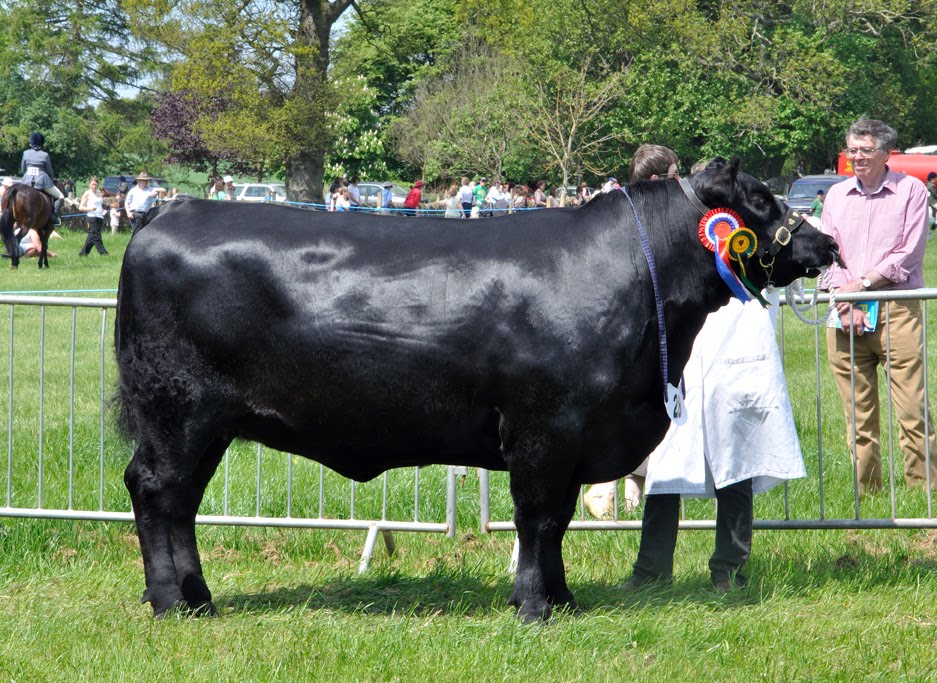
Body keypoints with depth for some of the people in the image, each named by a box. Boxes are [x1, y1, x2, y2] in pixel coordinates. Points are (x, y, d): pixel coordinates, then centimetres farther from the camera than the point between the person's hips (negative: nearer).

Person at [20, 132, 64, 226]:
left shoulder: (26, 153, 5)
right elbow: (49, 171, 3)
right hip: (42, 181, -3)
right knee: (60, 197, 10)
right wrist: (52, 180, 23)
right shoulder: (45, 155, -3)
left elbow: (22, 170, 11)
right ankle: (54, 215, -6)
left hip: (27, 181, 3)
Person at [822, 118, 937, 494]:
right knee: (857, 416, 3)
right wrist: (848, 302, -7)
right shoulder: (836, 195, 16)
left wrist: (862, 284, -8)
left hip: (898, 310, -4)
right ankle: (866, 493, 7)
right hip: (846, 315, 4)